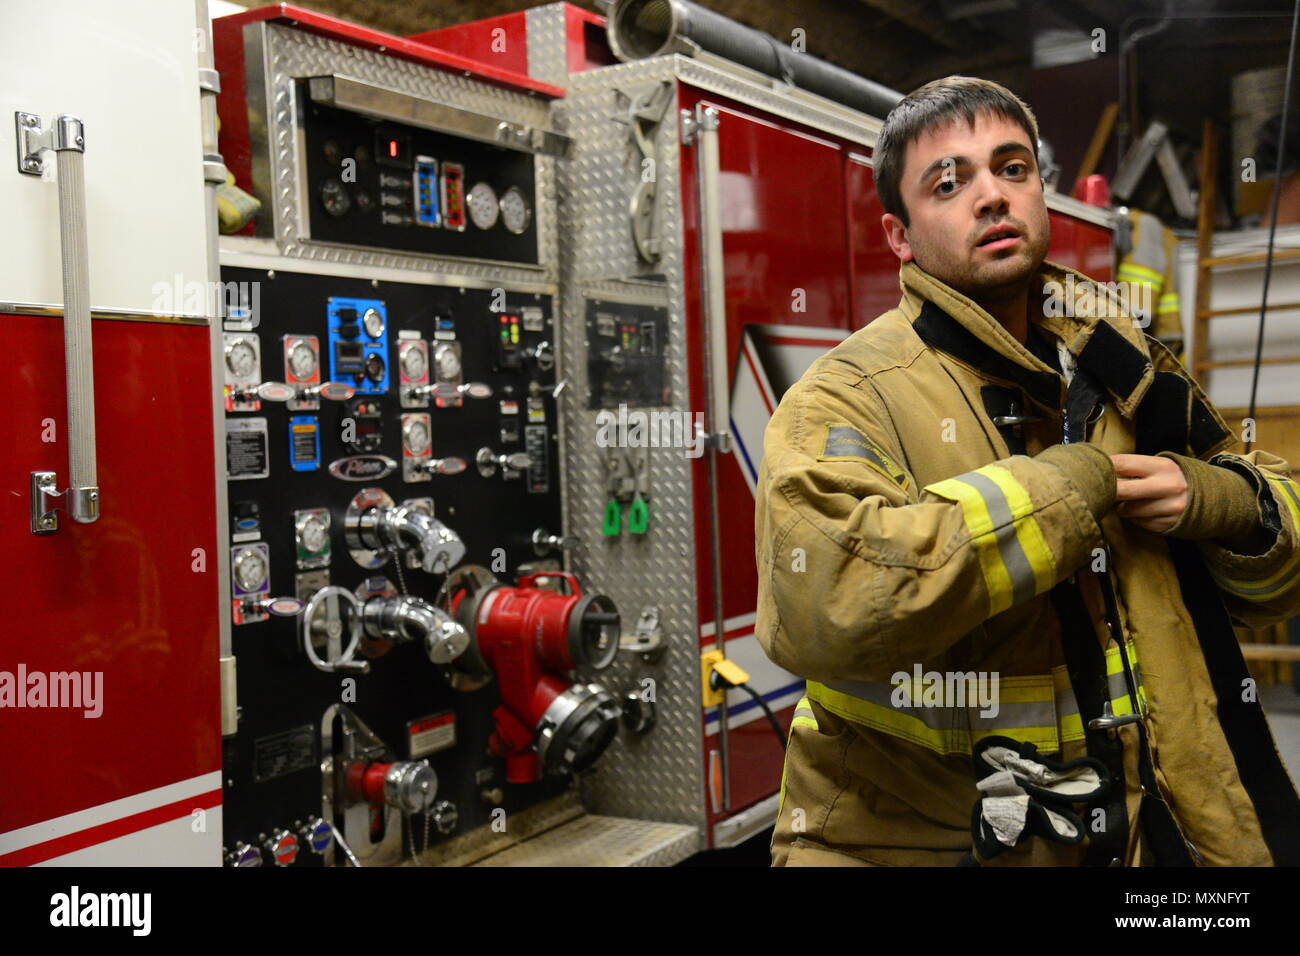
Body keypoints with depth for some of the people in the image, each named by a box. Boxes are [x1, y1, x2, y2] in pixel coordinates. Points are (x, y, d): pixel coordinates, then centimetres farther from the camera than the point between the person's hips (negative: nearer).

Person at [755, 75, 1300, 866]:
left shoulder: (1122, 374, 3)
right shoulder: (847, 396, -15)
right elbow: (817, 602, -34)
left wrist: (1221, 501, -11)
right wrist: (1063, 487, -25)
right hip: (917, 839, -5)